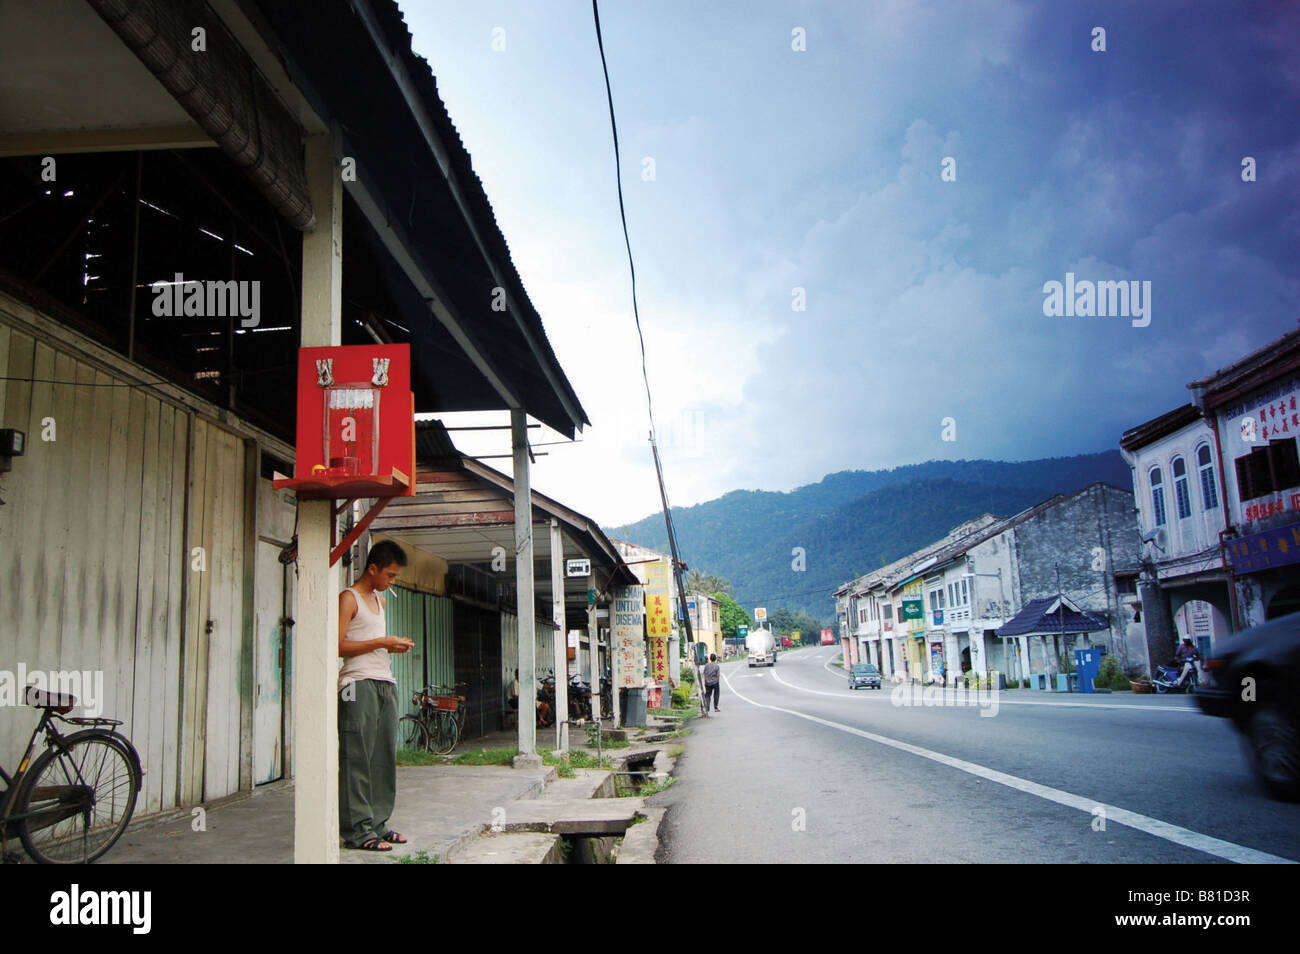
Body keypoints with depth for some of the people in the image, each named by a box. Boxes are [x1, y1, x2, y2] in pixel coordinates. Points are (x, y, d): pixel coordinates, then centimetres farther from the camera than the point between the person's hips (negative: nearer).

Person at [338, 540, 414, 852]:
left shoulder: (380, 600, 21)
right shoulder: (349, 598, -4)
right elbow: (339, 646, -13)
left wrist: (394, 645, 8)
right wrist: (381, 643, -14)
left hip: (385, 683, 8)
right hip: (359, 684, -8)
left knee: (384, 756, 7)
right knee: (357, 758, -7)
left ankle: (377, 824, 13)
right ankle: (357, 830, -4)